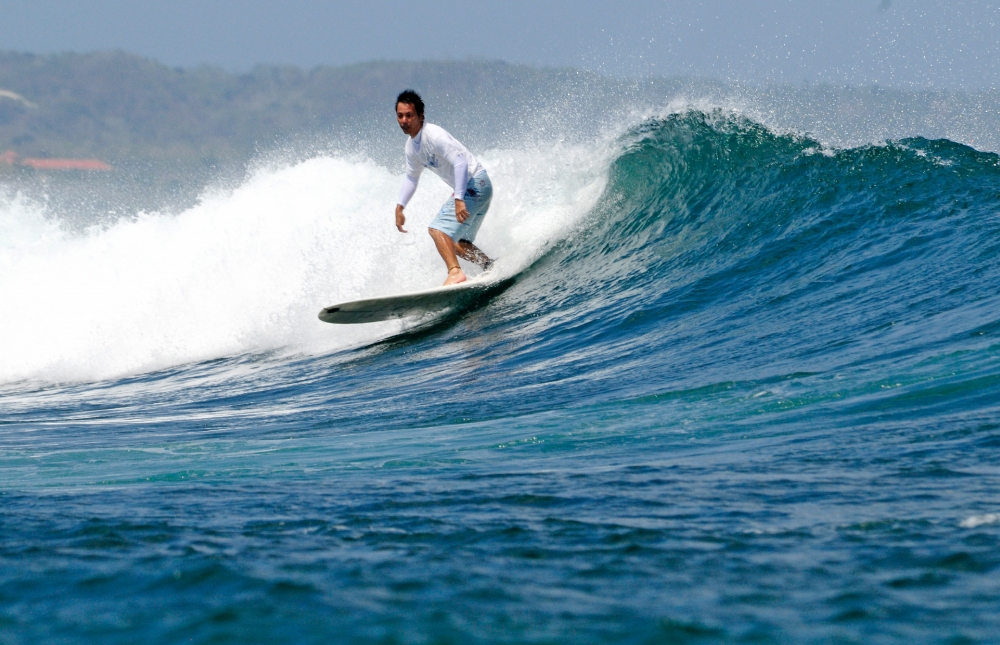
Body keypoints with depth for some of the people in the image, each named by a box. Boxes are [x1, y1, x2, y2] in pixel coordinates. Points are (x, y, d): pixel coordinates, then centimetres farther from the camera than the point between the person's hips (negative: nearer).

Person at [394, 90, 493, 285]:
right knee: (457, 242, 16)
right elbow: (411, 178, 23)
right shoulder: (412, 146, 9)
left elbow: (460, 162, -28)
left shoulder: (433, 135, -20)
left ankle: (455, 272, -32)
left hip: (474, 183, -10)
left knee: (437, 229, -20)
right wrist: (399, 208, 16)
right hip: (468, 188, 10)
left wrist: (459, 199, -34)